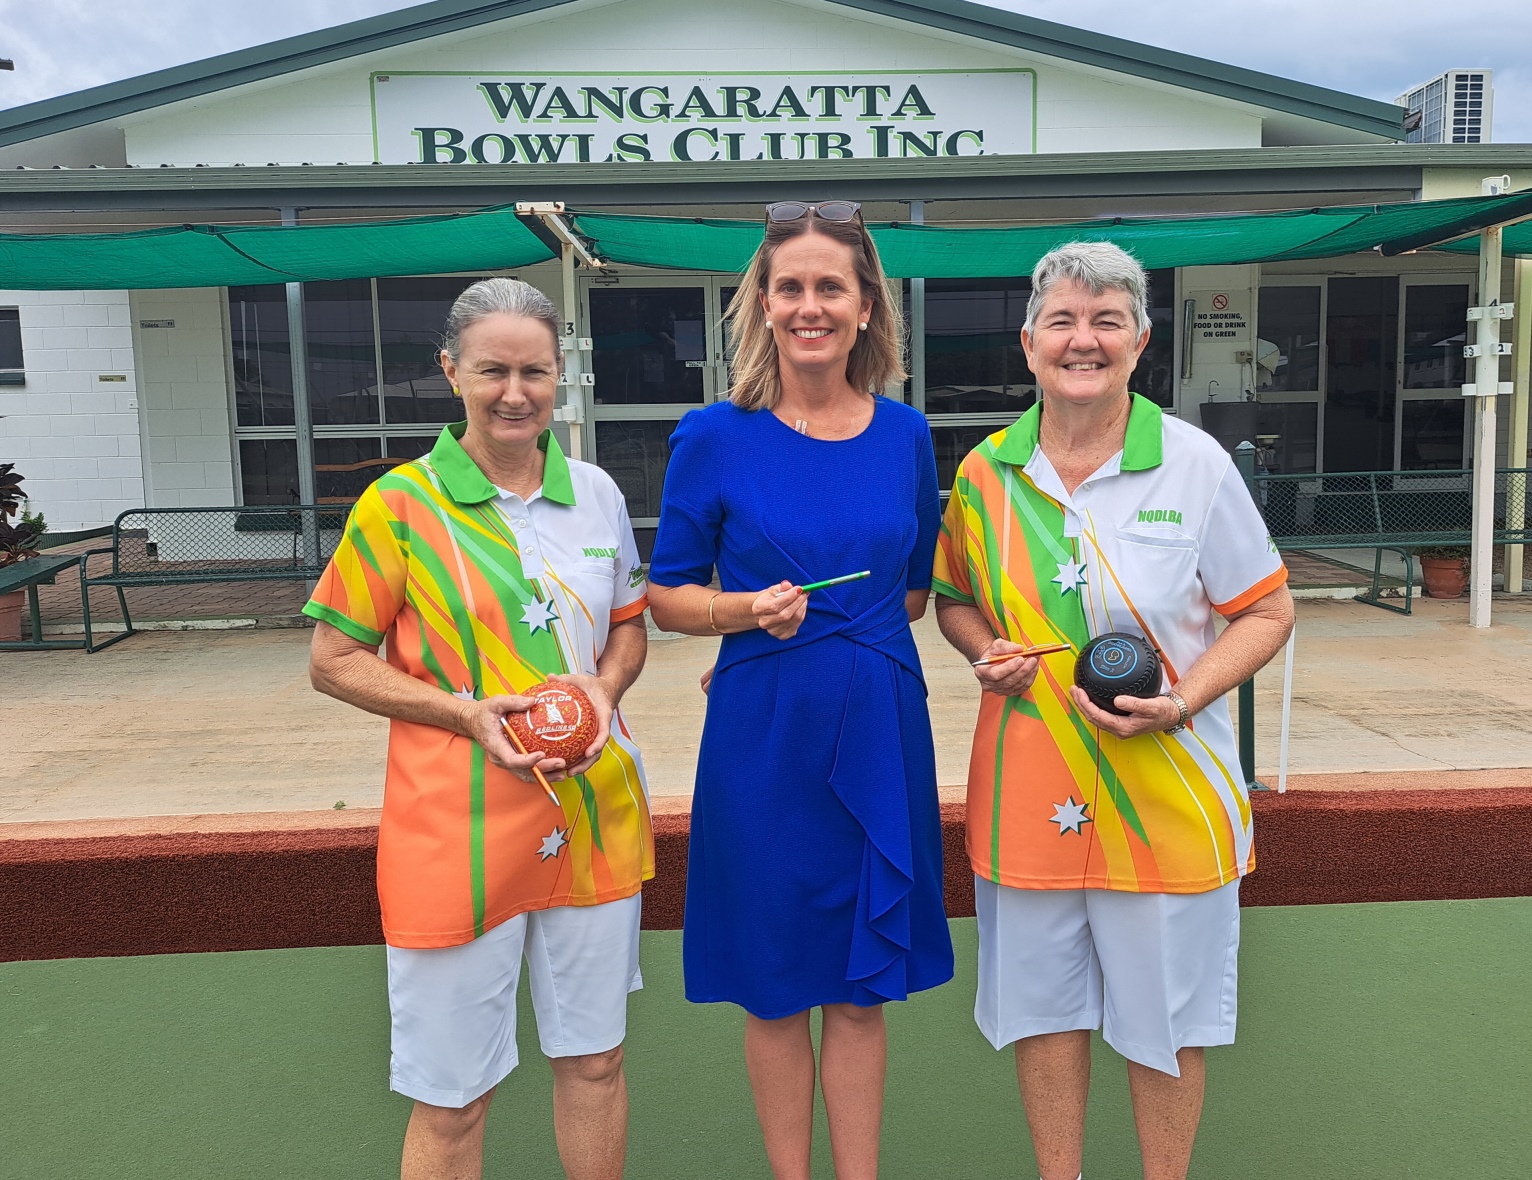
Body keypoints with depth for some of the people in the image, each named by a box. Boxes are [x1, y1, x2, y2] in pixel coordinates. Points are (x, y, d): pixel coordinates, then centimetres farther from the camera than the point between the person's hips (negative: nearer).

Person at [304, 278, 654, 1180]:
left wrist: (604, 686, -7)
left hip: (595, 816, 4)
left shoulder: (596, 492, 4)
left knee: (595, 1060, 18)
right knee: (452, 1098, 9)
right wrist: (467, 712, -16)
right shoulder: (400, 503, -7)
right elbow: (334, 661, -3)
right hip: (456, 832, -3)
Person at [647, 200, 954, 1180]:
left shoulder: (905, 434, 3)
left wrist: (824, 625, 4)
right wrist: (752, 610, -17)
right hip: (763, 737, -2)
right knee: (775, 987, 11)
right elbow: (669, 595, 0)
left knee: (862, 987, 13)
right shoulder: (715, 438, -5)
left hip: (881, 730, 2)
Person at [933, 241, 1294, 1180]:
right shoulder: (985, 472, -1)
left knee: (1166, 1014, 13)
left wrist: (1182, 701, -17)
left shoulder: (1196, 463, -7)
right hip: (1027, 786, 2)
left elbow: (1269, 611, -2)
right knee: (1043, 1003, 15)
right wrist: (986, 650, -8)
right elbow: (954, 598, 14)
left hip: (1169, 789, -2)